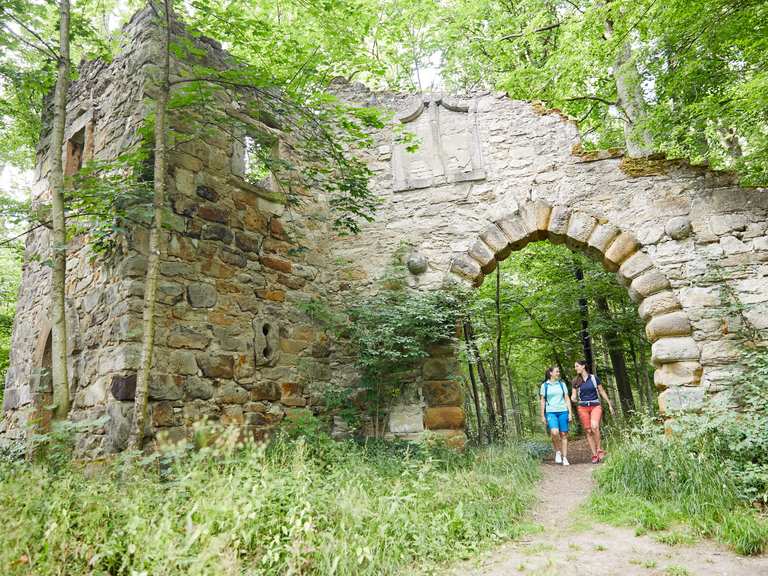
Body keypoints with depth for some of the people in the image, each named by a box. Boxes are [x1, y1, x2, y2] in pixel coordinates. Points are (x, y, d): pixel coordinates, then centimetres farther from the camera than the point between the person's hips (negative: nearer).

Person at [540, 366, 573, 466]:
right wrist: (542, 416, 3)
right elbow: (543, 401, 7)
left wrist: (570, 413, 2)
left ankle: (565, 458, 9)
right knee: (554, 432, -21)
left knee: (564, 434, 1)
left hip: (563, 411, 2)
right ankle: (558, 452, 2)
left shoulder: (562, 384, 10)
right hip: (551, 412, -2)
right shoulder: (545, 385, 4)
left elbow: (567, 399, 10)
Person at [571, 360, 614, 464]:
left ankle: (599, 449, -7)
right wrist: (573, 399, -14)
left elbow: (602, 392, 9)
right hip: (582, 407, 2)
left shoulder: (594, 378, 1)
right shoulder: (576, 381, 6)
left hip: (595, 406, -2)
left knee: (594, 426, -24)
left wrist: (610, 404, 12)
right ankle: (594, 455, 8)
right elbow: (573, 395, 10)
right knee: (588, 431, 1)